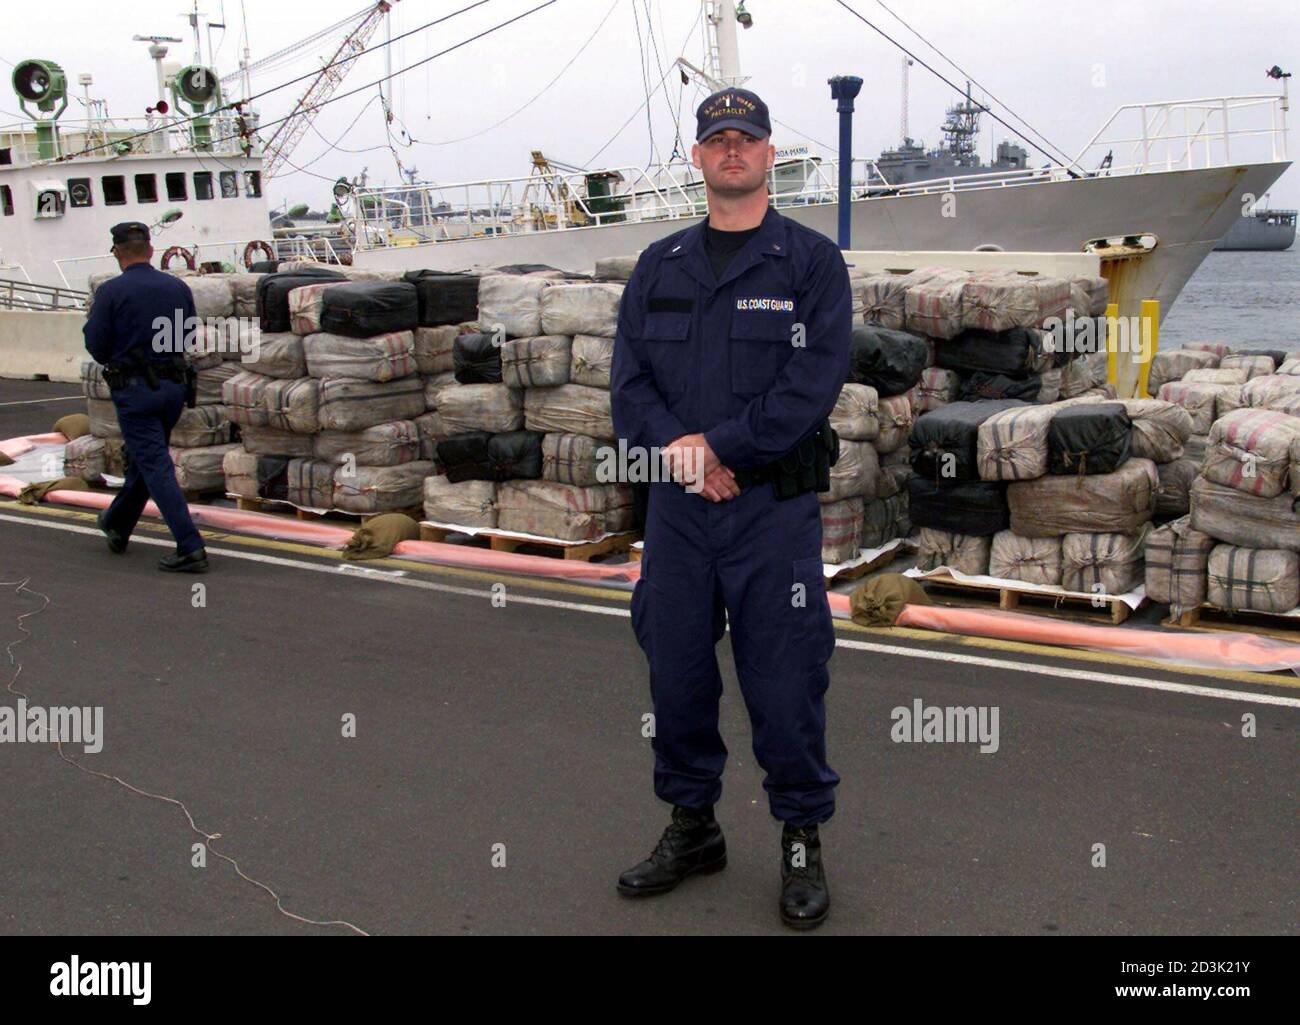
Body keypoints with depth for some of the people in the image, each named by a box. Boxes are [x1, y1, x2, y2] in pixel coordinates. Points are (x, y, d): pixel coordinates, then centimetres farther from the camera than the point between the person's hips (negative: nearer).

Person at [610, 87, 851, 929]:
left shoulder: (811, 261, 1)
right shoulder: (660, 267, 13)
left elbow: (814, 380, -11)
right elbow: (629, 378, 4)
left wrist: (720, 446, -16)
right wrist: (676, 448, -14)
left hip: (774, 507, -4)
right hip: (678, 508, 4)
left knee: (784, 679, 1)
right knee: (676, 671, 11)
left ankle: (803, 841, 18)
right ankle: (692, 827, 29)